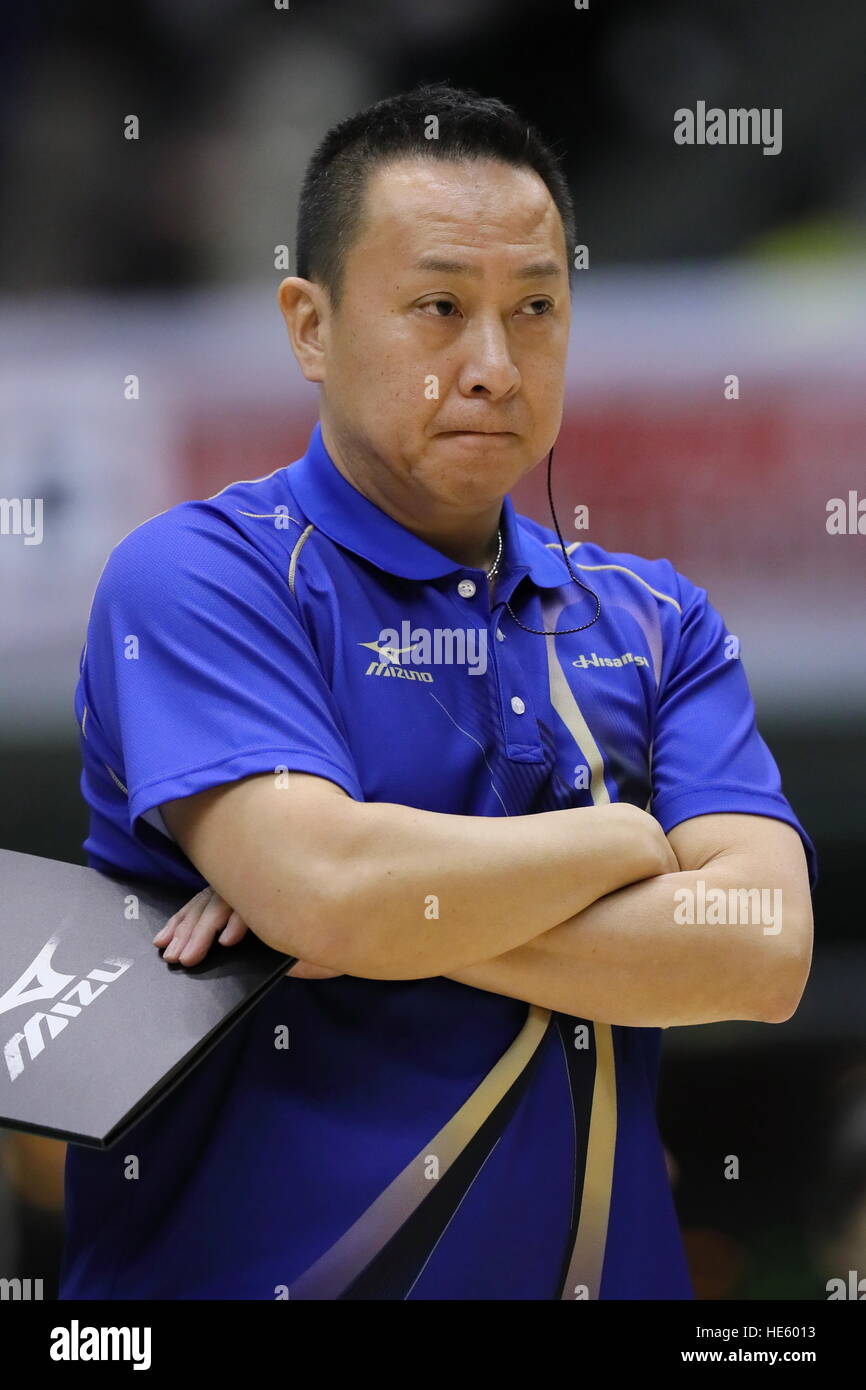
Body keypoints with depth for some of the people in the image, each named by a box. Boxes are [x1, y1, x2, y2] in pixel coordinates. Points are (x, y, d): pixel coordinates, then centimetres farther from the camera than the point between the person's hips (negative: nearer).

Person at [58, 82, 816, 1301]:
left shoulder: (657, 622, 7)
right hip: (248, 1266, -4)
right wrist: (627, 843, -8)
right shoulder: (201, 574, -8)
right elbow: (328, 889, -24)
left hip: (603, 1266, 4)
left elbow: (763, 951, -8)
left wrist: (395, 905, -17)